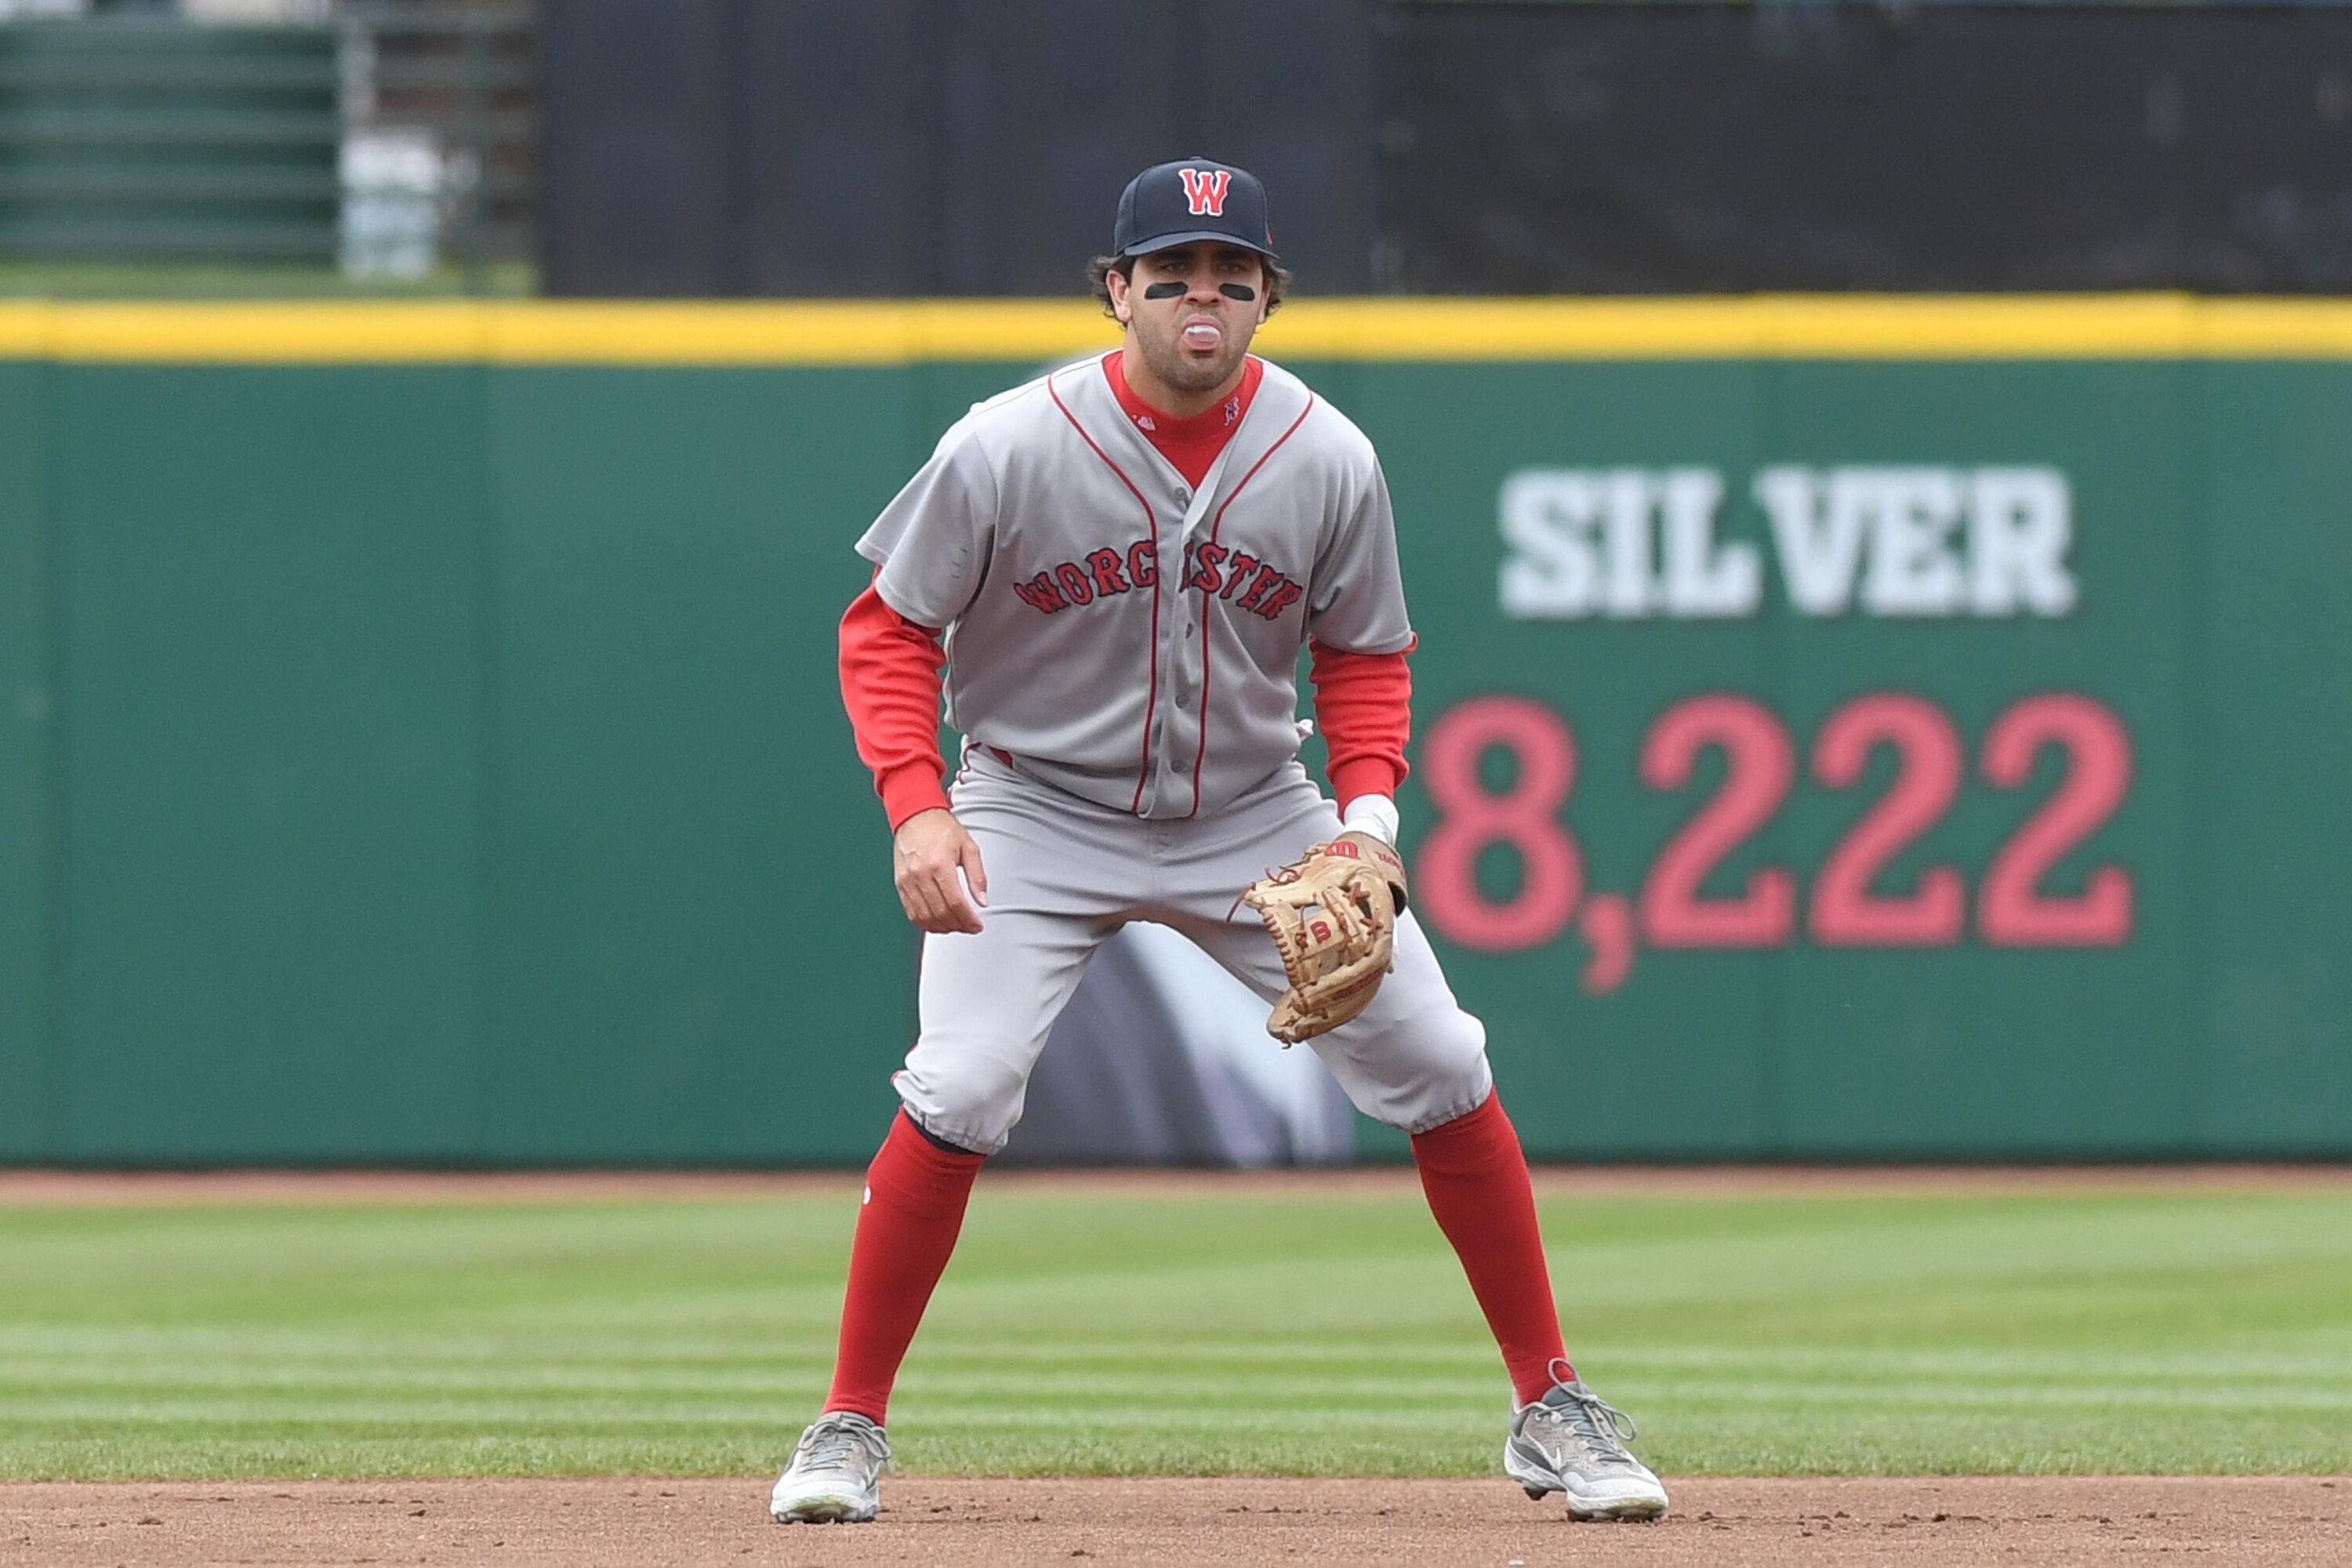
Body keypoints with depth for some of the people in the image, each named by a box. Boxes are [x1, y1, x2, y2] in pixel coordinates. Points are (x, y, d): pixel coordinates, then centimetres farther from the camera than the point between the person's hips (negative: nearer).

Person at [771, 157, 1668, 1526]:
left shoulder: (1330, 463, -11)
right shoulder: (1007, 450, -19)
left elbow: (1365, 658, 2)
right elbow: (891, 629, -9)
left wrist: (1368, 816, -16)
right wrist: (917, 808, -23)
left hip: (1252, 813, 3)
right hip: (1040, 810, -2)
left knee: (1438, 1066, -4)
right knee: (961, 1091, -20)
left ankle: (1554, 1413, 10)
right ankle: (851, 1429, -4)